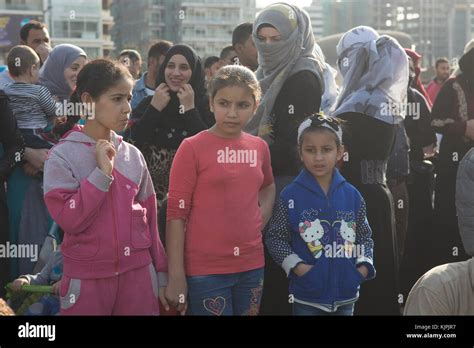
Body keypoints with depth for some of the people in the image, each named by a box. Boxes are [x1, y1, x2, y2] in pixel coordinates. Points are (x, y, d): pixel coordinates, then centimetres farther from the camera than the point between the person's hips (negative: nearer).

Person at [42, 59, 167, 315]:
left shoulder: (133, 155, 6)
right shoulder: (62, 156, -6)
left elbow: (149, 217, 10)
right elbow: (69, 219, -17)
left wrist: (161, 274, 10)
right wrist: (102, 172, -17)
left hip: (138, 273, 4)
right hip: (87, 279, -3)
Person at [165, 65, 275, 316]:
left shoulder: (259, 147, 6)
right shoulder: (192, 148, -8)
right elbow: (176, 213, -9)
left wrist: (263, 215, 7)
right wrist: (176, 276, -13)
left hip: (251, 266, 5)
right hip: (205, 270, -5)